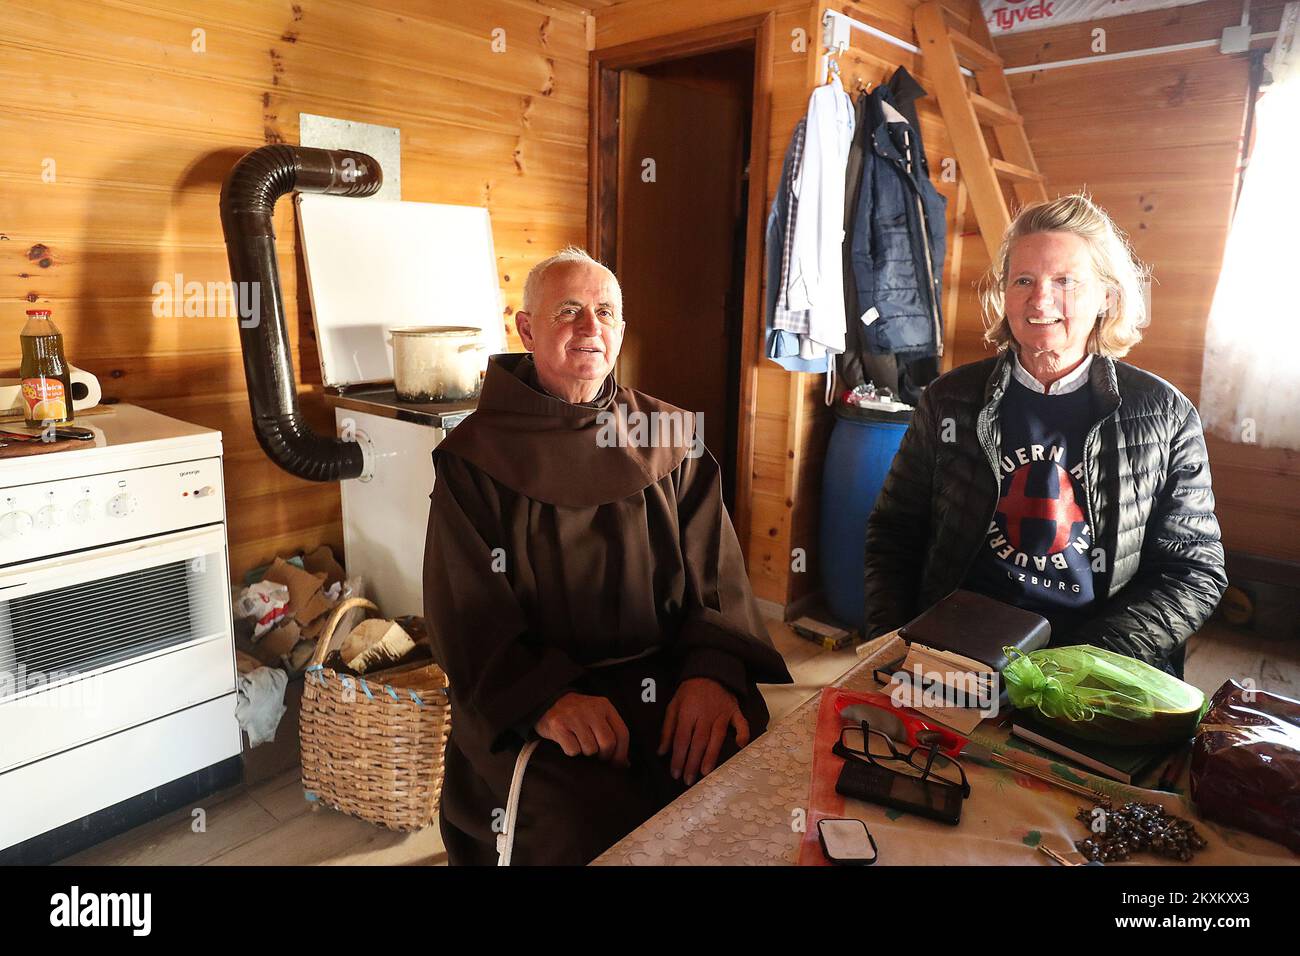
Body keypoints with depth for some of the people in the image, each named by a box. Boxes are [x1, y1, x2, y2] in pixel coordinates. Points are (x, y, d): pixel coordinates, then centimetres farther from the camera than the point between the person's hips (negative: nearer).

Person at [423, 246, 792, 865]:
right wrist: (544, 699, -22)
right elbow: (465, 613, -5)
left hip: (671, 683, 3)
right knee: (586, 829, -27)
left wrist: (713, 673, -16)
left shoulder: (671, 438, 9)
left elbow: (717, 576, 3)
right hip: (527, 707, -2)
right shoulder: (474, 457, 1)